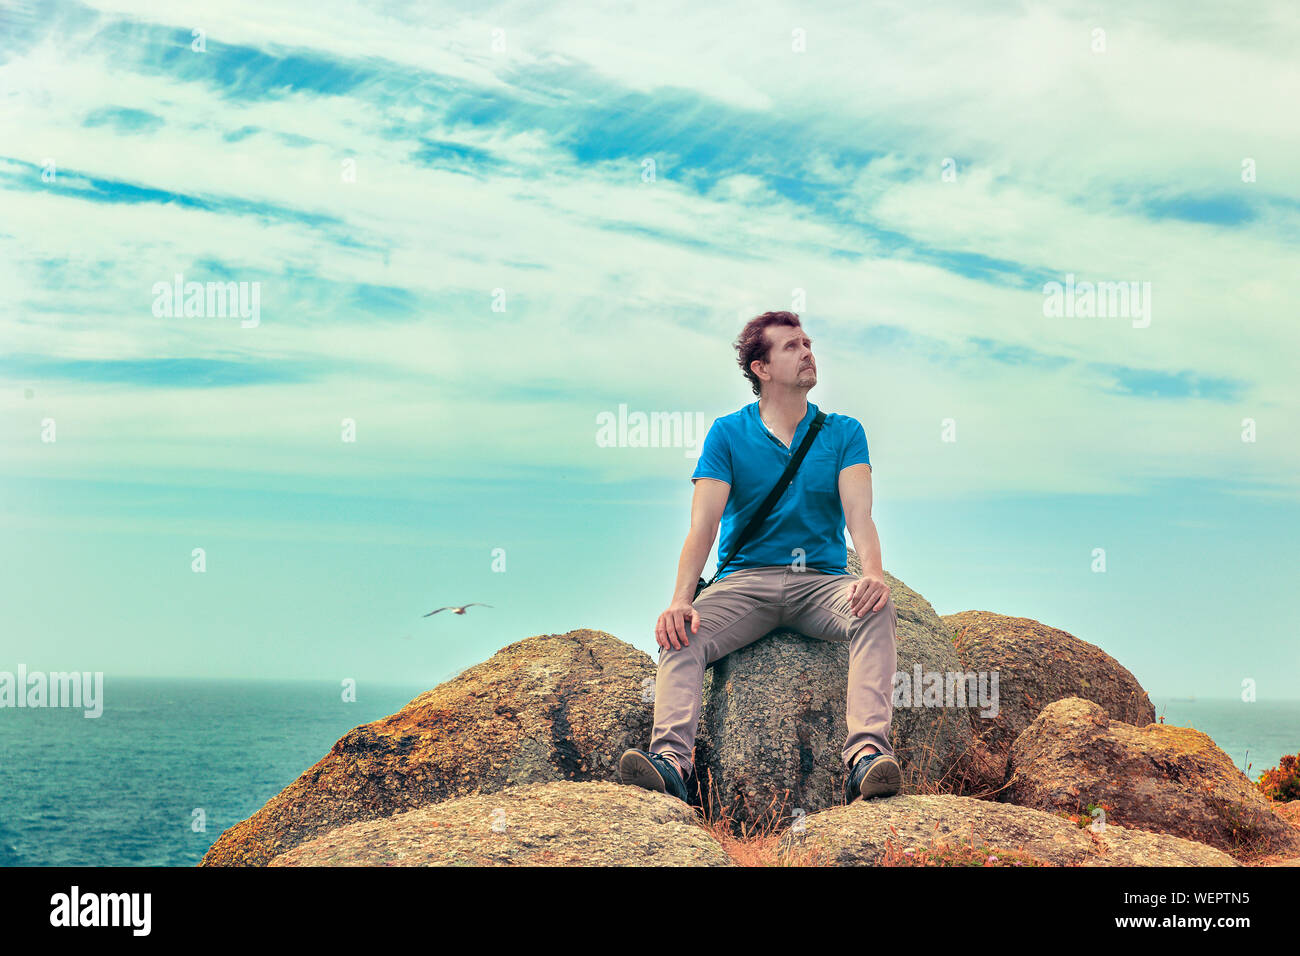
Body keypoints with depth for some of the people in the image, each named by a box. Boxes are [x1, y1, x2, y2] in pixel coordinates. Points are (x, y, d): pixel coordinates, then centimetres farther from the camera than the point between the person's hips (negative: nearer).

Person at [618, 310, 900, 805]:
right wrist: (681, 599, -22)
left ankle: (867, 753, -46)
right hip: (746, 579, 0)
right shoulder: (728, 433, 7)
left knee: (877, 610, -32)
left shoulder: (843, 432, 10)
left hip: (822, 580, 0)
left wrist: (873, 574, -28)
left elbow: (858, 514, -5)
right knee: (681, 633, -28)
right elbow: (703, 523, -5)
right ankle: (671, 759, -43)